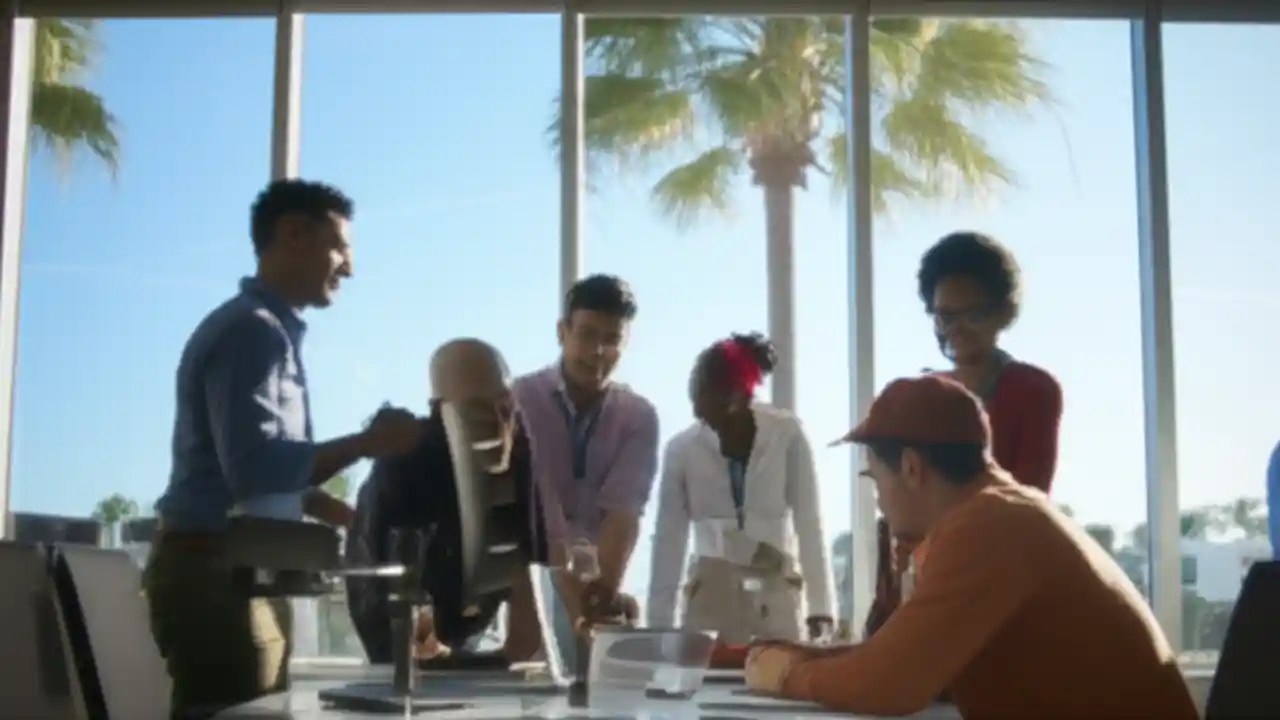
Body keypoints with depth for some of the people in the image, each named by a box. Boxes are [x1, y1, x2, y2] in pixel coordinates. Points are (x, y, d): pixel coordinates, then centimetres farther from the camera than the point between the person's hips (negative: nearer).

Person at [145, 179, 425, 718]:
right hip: (217, 574, -10)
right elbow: (255, 467, -25)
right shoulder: (253, 329, -13)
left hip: (236, 572, 10)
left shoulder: (268, 331, 18)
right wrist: (364, 443, -19)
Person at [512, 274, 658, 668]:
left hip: (591, 586, 2)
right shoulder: (520, 400, -11)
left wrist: (605, 589, -33)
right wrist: (576, 595, -34)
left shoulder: (638, 416, -2)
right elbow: (540, 512, -22)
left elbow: (622, 512, -15)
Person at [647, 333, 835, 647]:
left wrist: (820, 609, -12)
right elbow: (668, 539, -2)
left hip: (777, 592, -1)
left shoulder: (787, 435, -9)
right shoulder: (681, 449, -5)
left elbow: (810, 523, -7)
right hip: (711, 591, 1)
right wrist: (658, 628, -2)